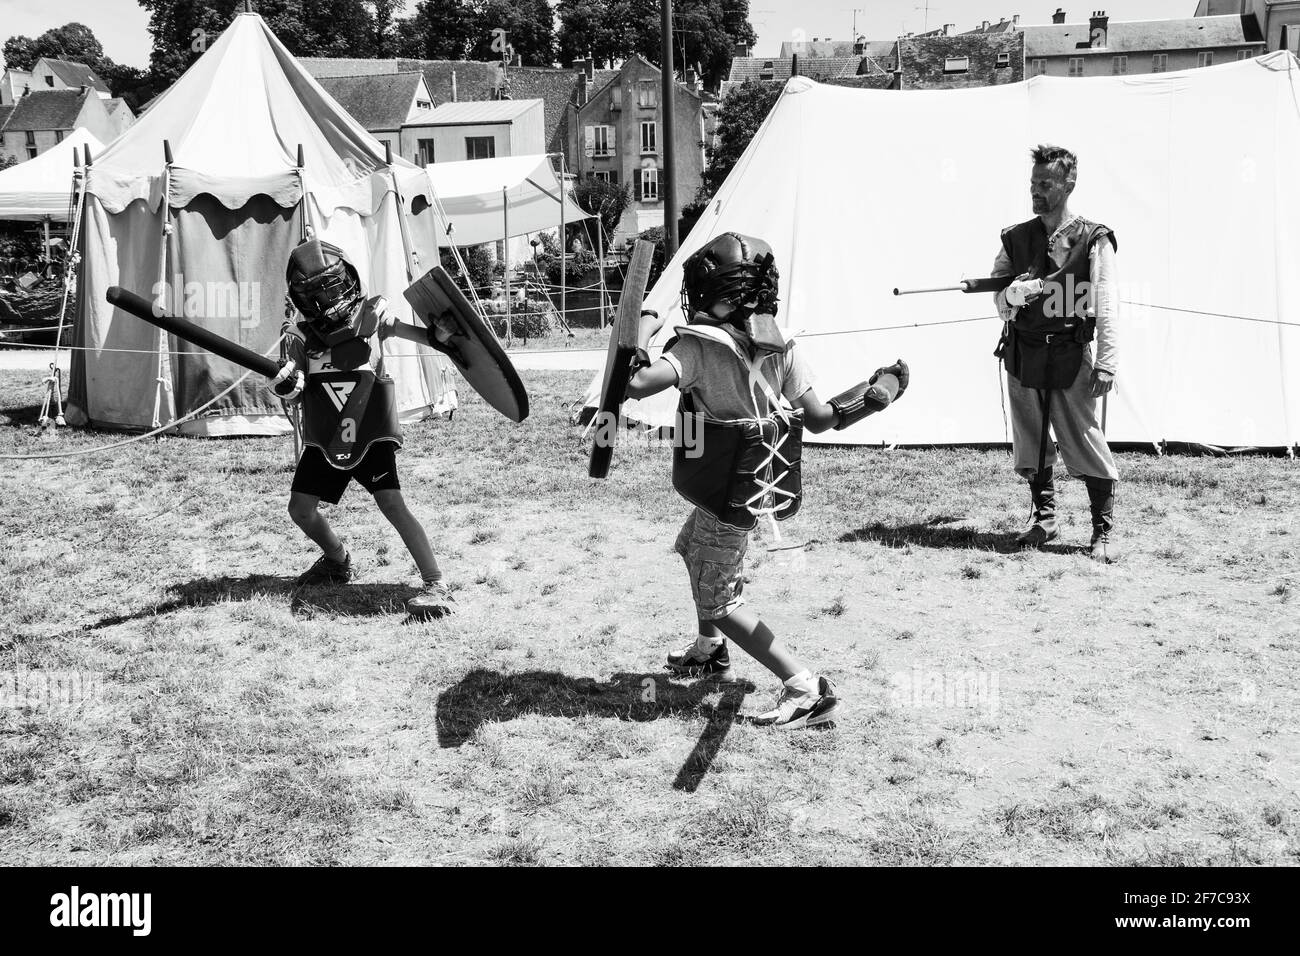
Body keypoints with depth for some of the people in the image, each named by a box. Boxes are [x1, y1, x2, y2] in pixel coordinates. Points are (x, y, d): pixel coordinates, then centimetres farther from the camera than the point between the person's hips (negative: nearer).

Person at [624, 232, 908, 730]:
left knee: (719, 601, 3)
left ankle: (805, 687, -6)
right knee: (692, 548, 32)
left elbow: (638, 384, -34)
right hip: (764, 481, 8)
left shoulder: (699, 344, -21)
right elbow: (820, 417, -6)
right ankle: (710, 651, 48)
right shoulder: (779, 347, -4)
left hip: (728, 493, -8)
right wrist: (879, 389, 6)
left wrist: (642, 334, -15)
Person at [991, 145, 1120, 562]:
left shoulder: (1094, 240, -2)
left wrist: (1105, 365, -12)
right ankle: (1044, 519, 25)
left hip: (1071, 356, -4)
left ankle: (1104, 530, 8)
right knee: (1030, 444, 11)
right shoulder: (1015, 239, 9)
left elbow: (1105, 308, -6)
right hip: (1023, 355, 4)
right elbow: (998, 300, 8)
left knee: (1086, 441, -3)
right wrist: (1013, 293, -15)